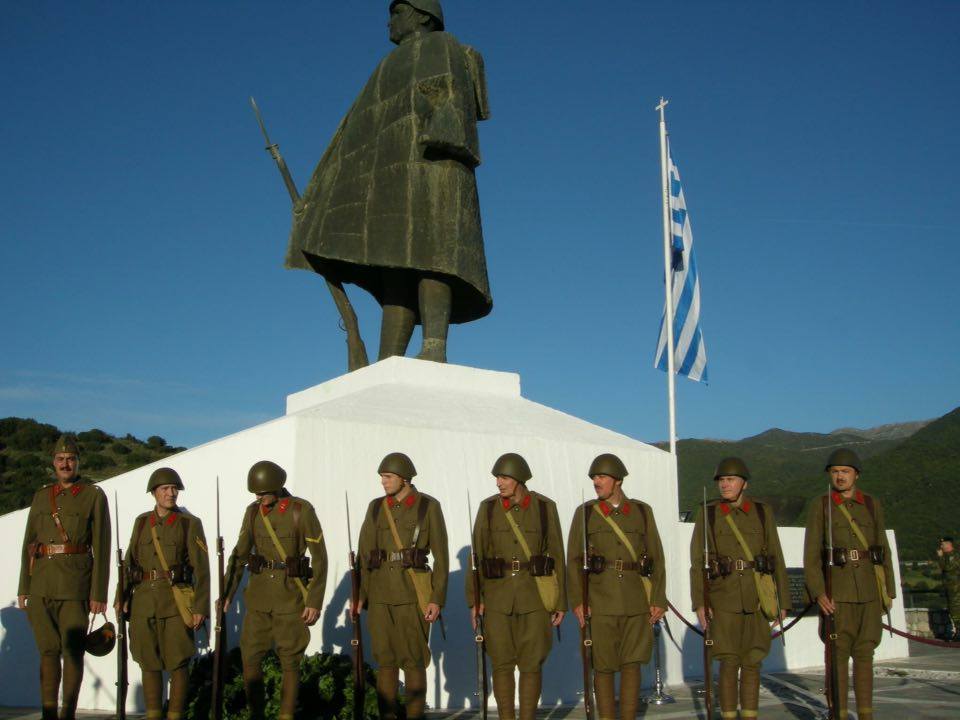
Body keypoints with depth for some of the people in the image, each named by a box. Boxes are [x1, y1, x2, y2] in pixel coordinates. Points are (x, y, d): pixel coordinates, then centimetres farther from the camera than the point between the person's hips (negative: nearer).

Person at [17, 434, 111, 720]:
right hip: (41, 585, 4)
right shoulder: (41, 496, 14)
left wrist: (98, 594, -8)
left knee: (73, 651, 0)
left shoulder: (94, 496, 2)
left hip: (75, 585, -3)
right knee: (48, 651, 6)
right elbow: (28, 544, 14)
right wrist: (23, 588, 7)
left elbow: (101, 547, -2)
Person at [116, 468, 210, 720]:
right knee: (148, 661, 7)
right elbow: (130, 561, 16)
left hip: (175, 601, -4)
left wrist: (200, 607, -11)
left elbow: (201, 569, -5)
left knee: (177, 663, -1)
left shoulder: (190, 524, -1)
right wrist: (121, 596, 6)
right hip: (144, 600, 4)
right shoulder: (142, 522, 12)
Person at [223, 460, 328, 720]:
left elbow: (319, 557, -11)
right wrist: (226, 593, 4)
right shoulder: (253, 511, 3)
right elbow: (240, 555, 9)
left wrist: (314, 601, -14)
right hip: (259, 594, 4)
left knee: (290, 660, 2)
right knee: (250, 658, 4)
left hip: (291, 595, -4)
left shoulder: (302, 510, -12)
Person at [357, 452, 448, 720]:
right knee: (385, 660, 7)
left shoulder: (429, 506, -4)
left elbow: (441, 556, -5)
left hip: (414, 593, -4)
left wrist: (437, 599, -11)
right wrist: (360, 595, 3)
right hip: (381, 593, 4)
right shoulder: (376, 507, 7)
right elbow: (364, 553, 9)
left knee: (414, 661, -1)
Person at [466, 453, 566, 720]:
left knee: (531, 665, 1)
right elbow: (477, 555, 2)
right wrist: (474, 598, -5)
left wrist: (561, 602, 1)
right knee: (501, 663, 3)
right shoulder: (488, 508, 1)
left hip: (535, 595, -1)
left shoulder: (545, 507, -2)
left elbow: (556, 555, 2)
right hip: (498, 595, 1)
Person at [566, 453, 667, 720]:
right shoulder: (585, 512, 5)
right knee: (603, 666, 2)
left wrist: (659, 599, 1)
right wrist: (577, 600, -7)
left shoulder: (642, 511, 8)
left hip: (636, 601, 1)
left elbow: (656, 557, 8)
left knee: (632, 664, 2)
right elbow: (573, 560, 2)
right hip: (600, 602, -1)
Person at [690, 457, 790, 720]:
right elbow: (697, 561, -1)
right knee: (729, 663, -3)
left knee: (752, 663, 6)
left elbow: (776, 557, 7)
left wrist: (782, 600, 5)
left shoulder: (763, 512, 5)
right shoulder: (707, 514, 1)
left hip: (757, 599, 2)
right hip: (723, 599, -2)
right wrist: (699, 602, -8)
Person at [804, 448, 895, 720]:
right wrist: (818, 593, -15)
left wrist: (889, 591, 7)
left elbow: (883, 549, 12)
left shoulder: (872, 505, 8)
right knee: (838, 655, -2)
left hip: (869, 590, 3)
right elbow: (811, 554, -5)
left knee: (864, 654, 6)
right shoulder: (820, 506, -1)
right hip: (836, 591, -3)